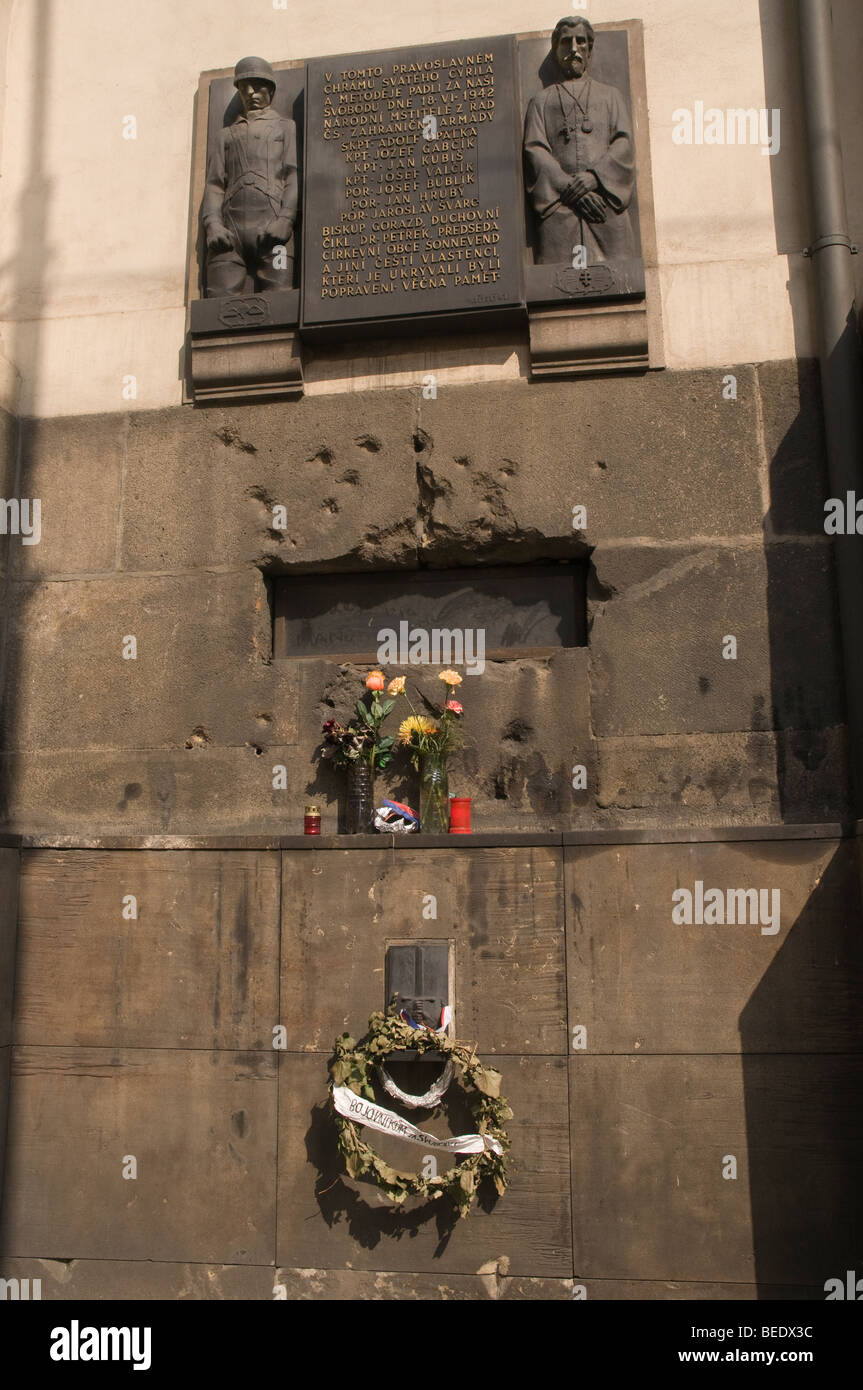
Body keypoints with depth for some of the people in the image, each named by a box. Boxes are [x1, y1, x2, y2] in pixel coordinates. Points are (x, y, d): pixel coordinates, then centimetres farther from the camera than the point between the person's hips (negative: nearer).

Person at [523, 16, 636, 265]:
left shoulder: (610, 95, 27)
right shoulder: (542, 101, 24)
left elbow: (624, 144, 11)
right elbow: (534, 150, 7)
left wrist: (594, 175, -10)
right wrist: (568, 188, -10)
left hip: (606, 204, 1)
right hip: (560, 207, -1)